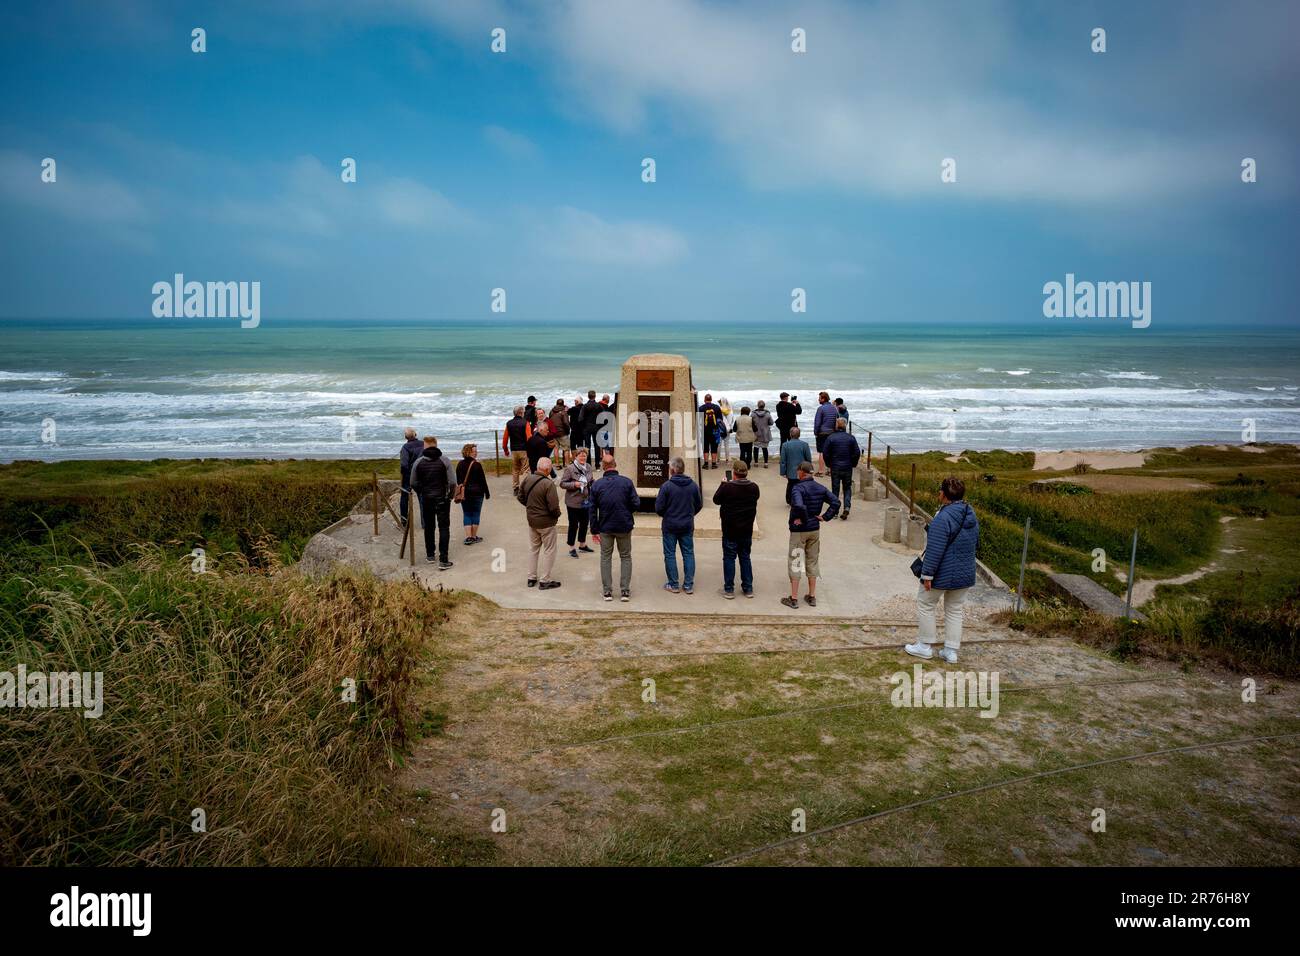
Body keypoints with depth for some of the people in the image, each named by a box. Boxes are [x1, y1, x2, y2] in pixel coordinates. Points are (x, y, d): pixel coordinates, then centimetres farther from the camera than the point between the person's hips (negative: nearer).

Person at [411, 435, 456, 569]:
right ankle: (443, 560, -7)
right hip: (442, 499, -2)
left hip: (426, 500, 2)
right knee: (444, 528, 0)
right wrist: (450, 495, 5)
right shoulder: (444, 461, -8)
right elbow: (452, 482, -12)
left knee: (429, 527, 17)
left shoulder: (419, 462, -4)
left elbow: (413, 484, 1)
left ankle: (430, 555, 28)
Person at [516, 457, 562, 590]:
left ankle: (531, 578, 28)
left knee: (533, 548, 20)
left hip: (531, 520, 7)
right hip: (546, 522, -7)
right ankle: (544, 581, 10)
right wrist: (557, 515, -4)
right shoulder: (548, 484, -25)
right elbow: (554, 506, -24)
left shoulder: (527, 479, -4)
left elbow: (520, 496, 8)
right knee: (549, 550, 7)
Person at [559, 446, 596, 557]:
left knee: (584, 523, 16)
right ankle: (572, 548, 14)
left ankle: (582, 544, 34)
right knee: (573, 525, 2)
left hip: (586, 501, 6)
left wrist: (591, 485, 1)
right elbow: (562, 483, -12)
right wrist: (574, 484, -25)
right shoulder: (570, 468, -13)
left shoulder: (588, 467, 6)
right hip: (573, 502, -6)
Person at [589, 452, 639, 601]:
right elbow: (636, 504, -10)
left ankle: (607, 591, 12)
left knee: (606, 558, 13)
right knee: (625, 557, 12)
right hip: (624, 526, -1)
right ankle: (625, 591, 9)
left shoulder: (597, 484, -5)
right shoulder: (627, 482, -10)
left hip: (605, 527, 1)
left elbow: (593, 509, -2)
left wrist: (594, 529, 5)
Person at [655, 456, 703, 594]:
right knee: (688, 553, 10)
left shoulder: (666, 486, -15)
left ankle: (673, 585, 10)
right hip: (687, 525, 3)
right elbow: (699, 504, 7)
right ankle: (688, 585, 11)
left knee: (670, 554, 7)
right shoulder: (693, 485, -3)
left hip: (670, 526, -3)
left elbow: (659, 507, -12)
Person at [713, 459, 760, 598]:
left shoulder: (727, 487, -19)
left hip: (730, 530, -4)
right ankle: (748, 588, 19)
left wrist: (722, 484, 9)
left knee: (729, 558, 6)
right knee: (745, 558, 15)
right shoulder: (754, 488, -5)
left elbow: (716, 500, -4)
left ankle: (729, 589, 9)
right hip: (747, 530, 4)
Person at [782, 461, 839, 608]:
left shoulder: (798, 488, -19)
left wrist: (801, 519, -19)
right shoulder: (821, 488, 2)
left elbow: (799, 505, -35)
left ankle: (794, 599, 7)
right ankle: (812, 596, 21)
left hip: (798, 531, -6)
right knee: (812, 562, 16)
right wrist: (825, 517, -1)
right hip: (815, 530, 6)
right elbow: (836, 502, -1)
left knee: (795, 563, 3)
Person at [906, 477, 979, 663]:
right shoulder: (971, 515, 3)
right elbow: (975, 542, 16)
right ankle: (951, 651, 20)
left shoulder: (943, 518, -24)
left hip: (942, 575, -7)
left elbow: (934, 550, -25)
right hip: (965, 575, 7)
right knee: (955, 611, 17)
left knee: (925, 606, 11)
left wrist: (927, 574, -18)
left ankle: (925, 646, 18)